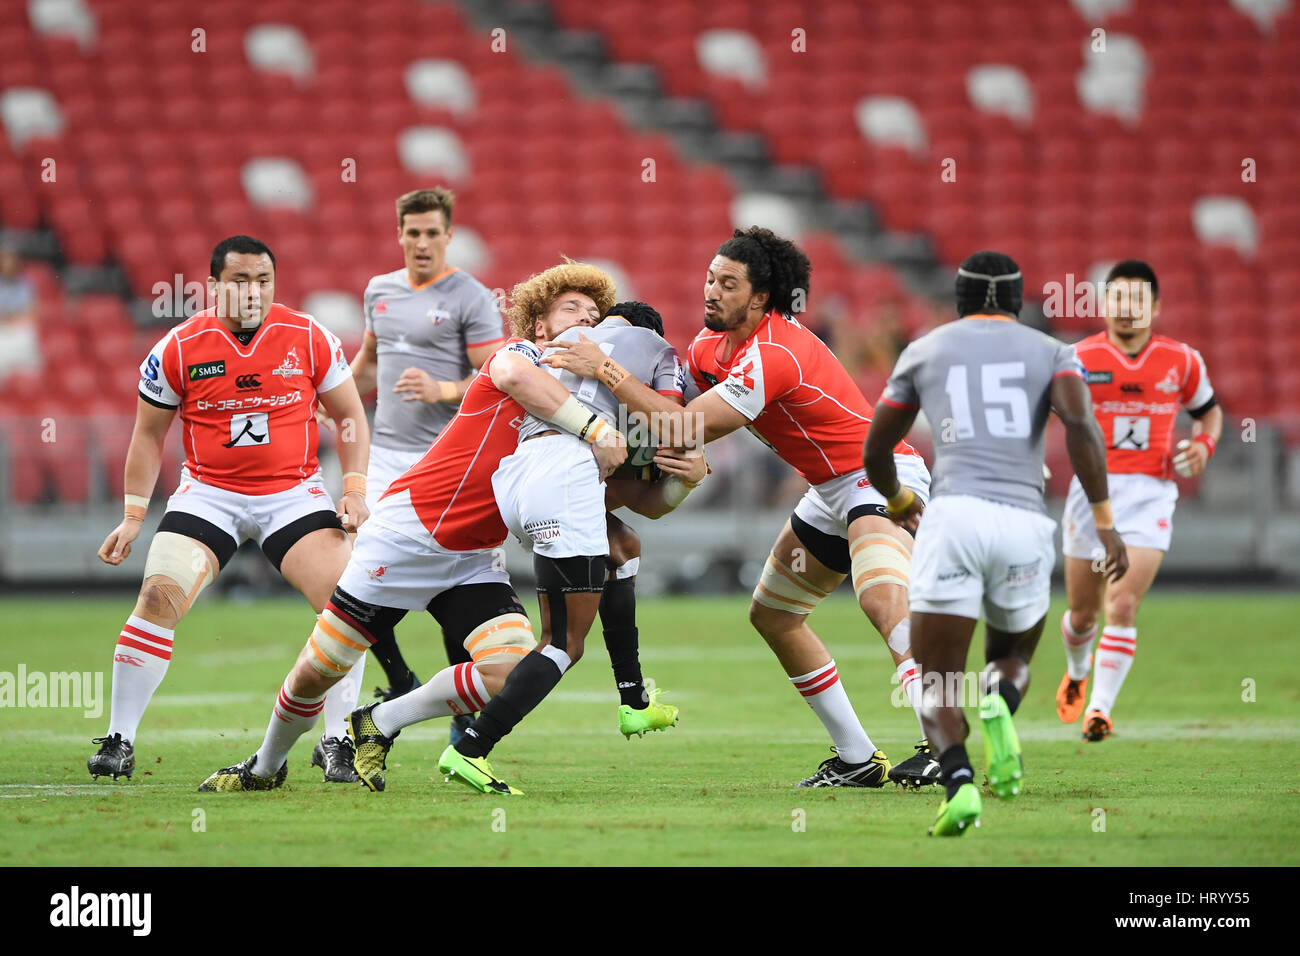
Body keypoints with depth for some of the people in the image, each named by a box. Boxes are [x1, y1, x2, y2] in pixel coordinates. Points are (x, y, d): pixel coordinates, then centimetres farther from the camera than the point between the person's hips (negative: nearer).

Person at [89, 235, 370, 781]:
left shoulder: (308, 338, -5)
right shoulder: (179, 349, -7)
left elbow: (350, 415, 7)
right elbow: (149, 434, 5)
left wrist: (355, 488, -4)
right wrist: (133, 516, 1)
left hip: (293, 493, 1)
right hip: (208, 493, -1)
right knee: (158, 599, -17)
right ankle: (119, 740, -5)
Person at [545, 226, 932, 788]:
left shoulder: (773, 355, -27)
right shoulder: (711, 344, 3)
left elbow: (688, 430, -28)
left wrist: (605, 371, -25)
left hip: (880, 476, -10)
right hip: (832, 489, 10)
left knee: (882, 597, -33)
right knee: (772, 615, 13)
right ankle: (857, 759, 15)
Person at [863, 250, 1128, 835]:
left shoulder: (925, 351, 19)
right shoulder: (1052, 353, 17)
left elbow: (875, 453, 23)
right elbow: (1079, 421, -5)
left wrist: (895, 498, 45)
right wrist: (1103, 519, -8)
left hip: (954, 518, -1)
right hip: (1024, 524, 1)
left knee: (938, 688, 2)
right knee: (1012, 660, 25)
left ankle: (958, 781, -31)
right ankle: (998, 702, -13)